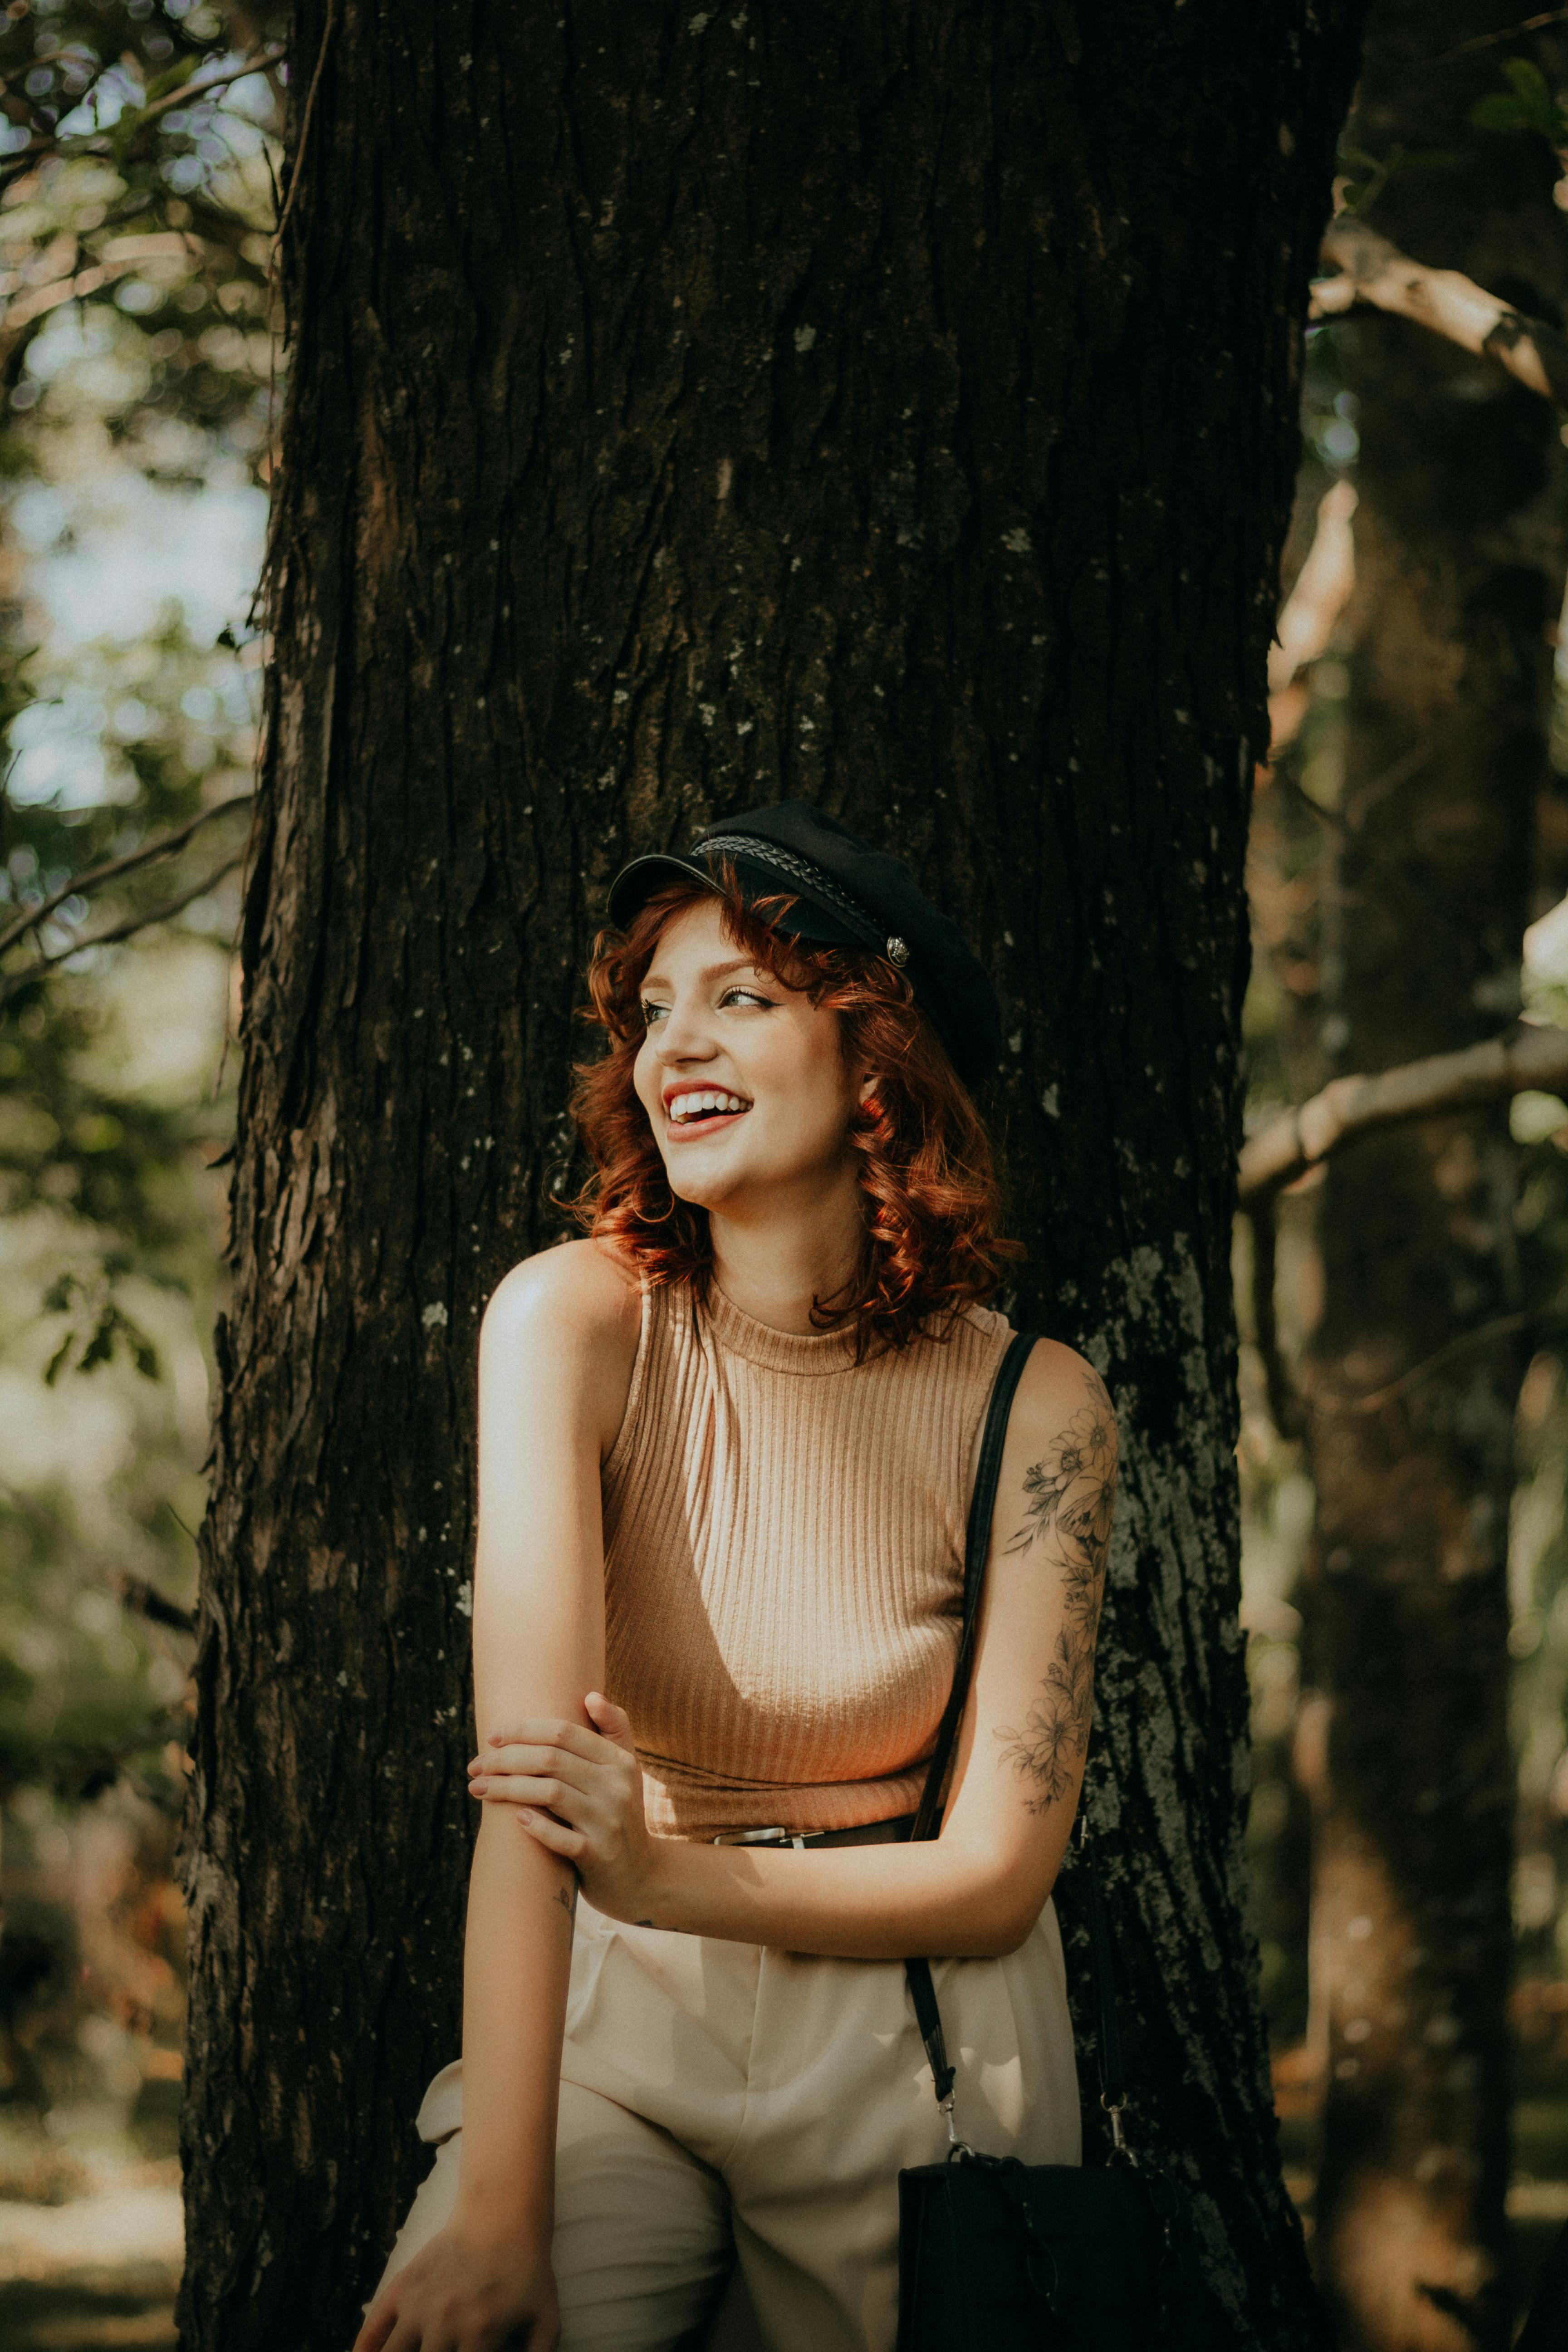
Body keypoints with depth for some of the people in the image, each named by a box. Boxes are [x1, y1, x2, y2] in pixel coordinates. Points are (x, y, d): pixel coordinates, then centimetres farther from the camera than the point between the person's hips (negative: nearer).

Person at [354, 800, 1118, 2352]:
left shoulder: (1030, 1404, -9)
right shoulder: (572, 1323, -11)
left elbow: (998, 1875, -10)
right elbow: (531, 1769, -22)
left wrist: (670, 1877, -27)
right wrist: (496, 2210, -31)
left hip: (913, 2043, 1)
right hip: (615, 2010, -1)